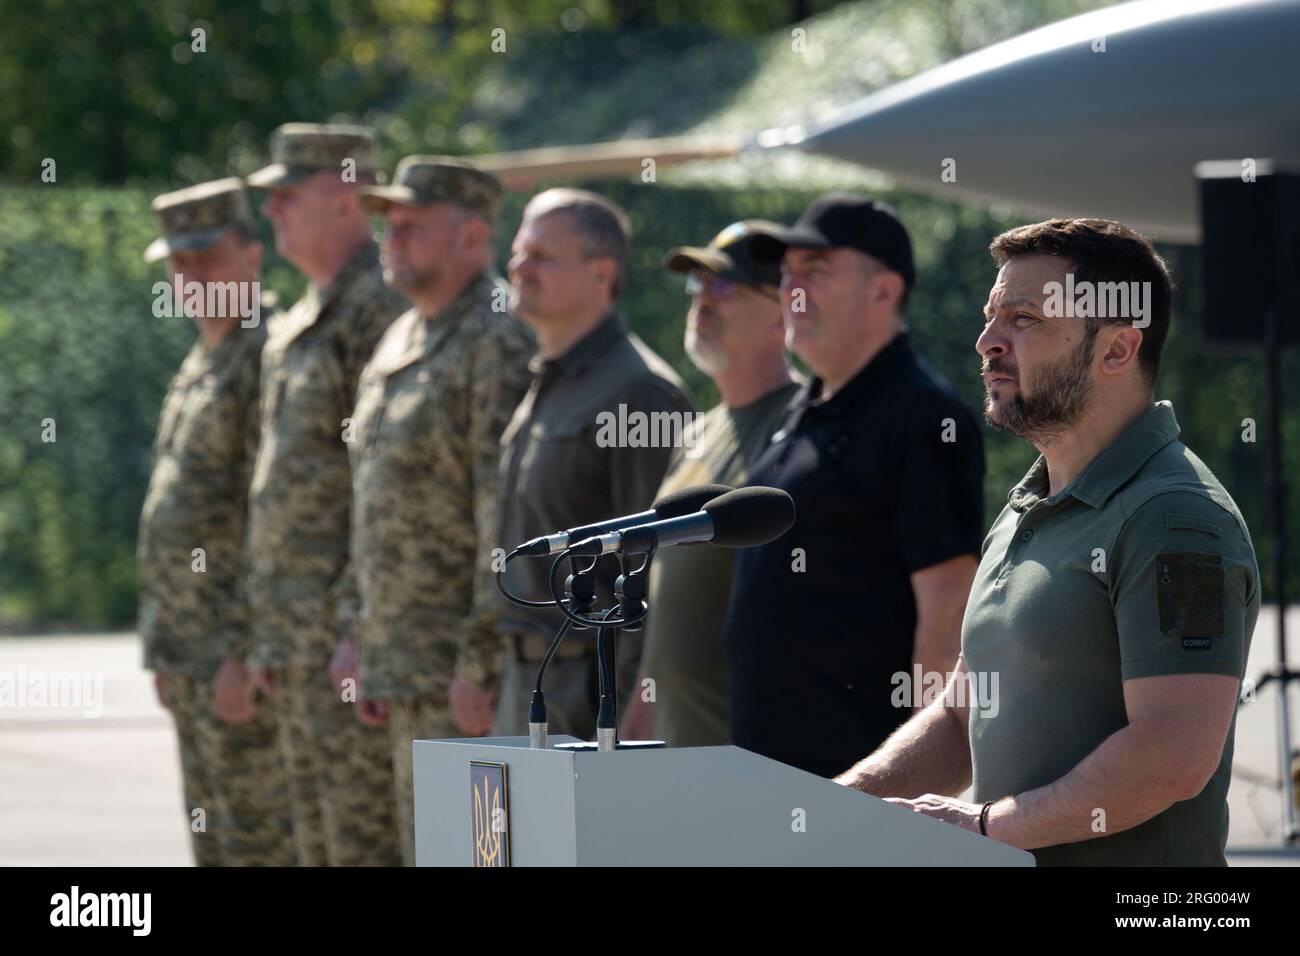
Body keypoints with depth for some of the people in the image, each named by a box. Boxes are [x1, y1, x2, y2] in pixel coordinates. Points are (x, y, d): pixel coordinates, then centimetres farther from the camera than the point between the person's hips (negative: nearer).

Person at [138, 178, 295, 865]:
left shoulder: (271, 358, -14)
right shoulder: (202, 365, 18)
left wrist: (245, 655, -23)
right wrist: (165, 652, 19)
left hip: (242, 646, -10)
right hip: (192, 642, 10)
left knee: (257, 839, -8)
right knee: (213, 838, 11)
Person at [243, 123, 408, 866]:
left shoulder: (381, 311, -12)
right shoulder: (300, 325, 19)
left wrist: (362, 628, -22)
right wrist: (269, 636, 21)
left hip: (352, 636, -10)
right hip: (299, 638, 10)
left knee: (364, 842, -9)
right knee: (320, 844, 11)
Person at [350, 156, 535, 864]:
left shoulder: (500, 342, -14)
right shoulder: (401, 343, 17)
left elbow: (508, 506, -20)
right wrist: (372, 657, 20)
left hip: (466, 669, -10)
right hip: (413, 669, 10)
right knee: (425, 853, 12)